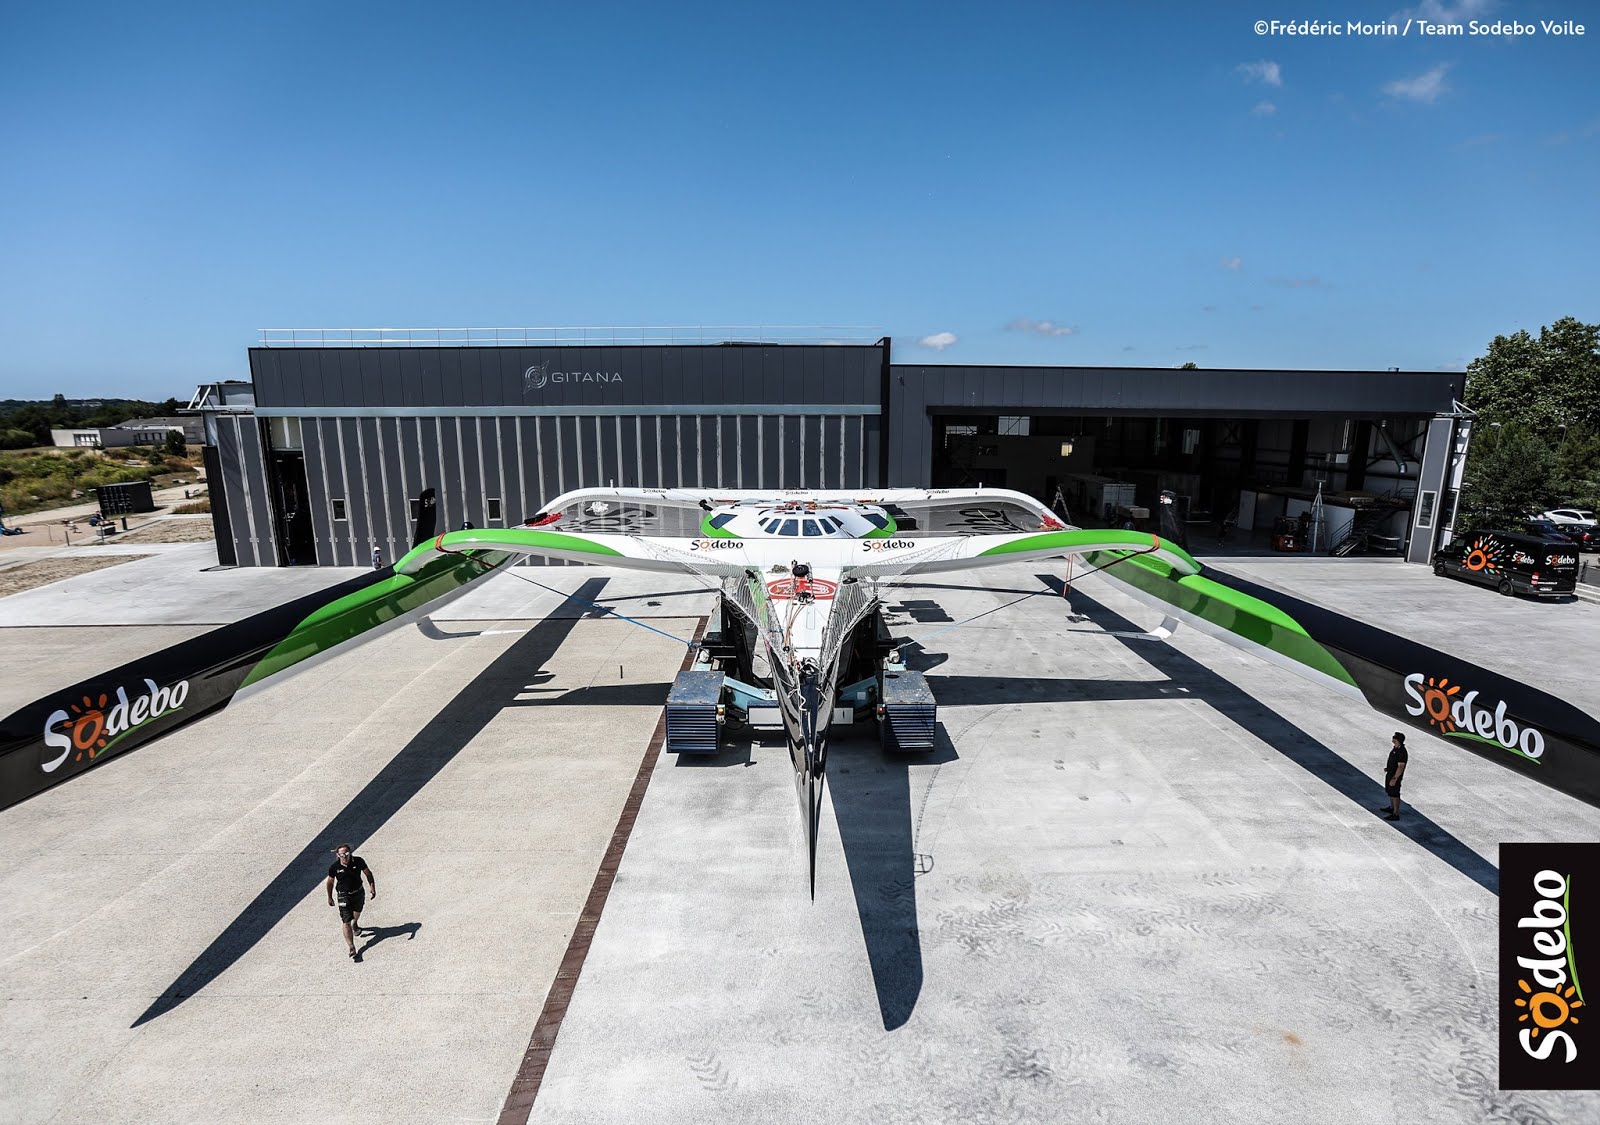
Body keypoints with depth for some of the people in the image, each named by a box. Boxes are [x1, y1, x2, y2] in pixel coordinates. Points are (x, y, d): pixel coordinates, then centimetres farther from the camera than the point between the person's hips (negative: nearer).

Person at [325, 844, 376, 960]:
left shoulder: (358, 861, -20)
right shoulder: (334, 867, -20)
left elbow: (368, 873, -6)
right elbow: (330, 882, -2)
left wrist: (372, 888, -11)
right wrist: (329, 897, 7)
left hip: (358, 893, 2)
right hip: (344, 896, -2)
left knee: (357, 912, 29)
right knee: (346, 922, -9)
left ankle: (355, 924, 63)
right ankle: (351, 948, -7)